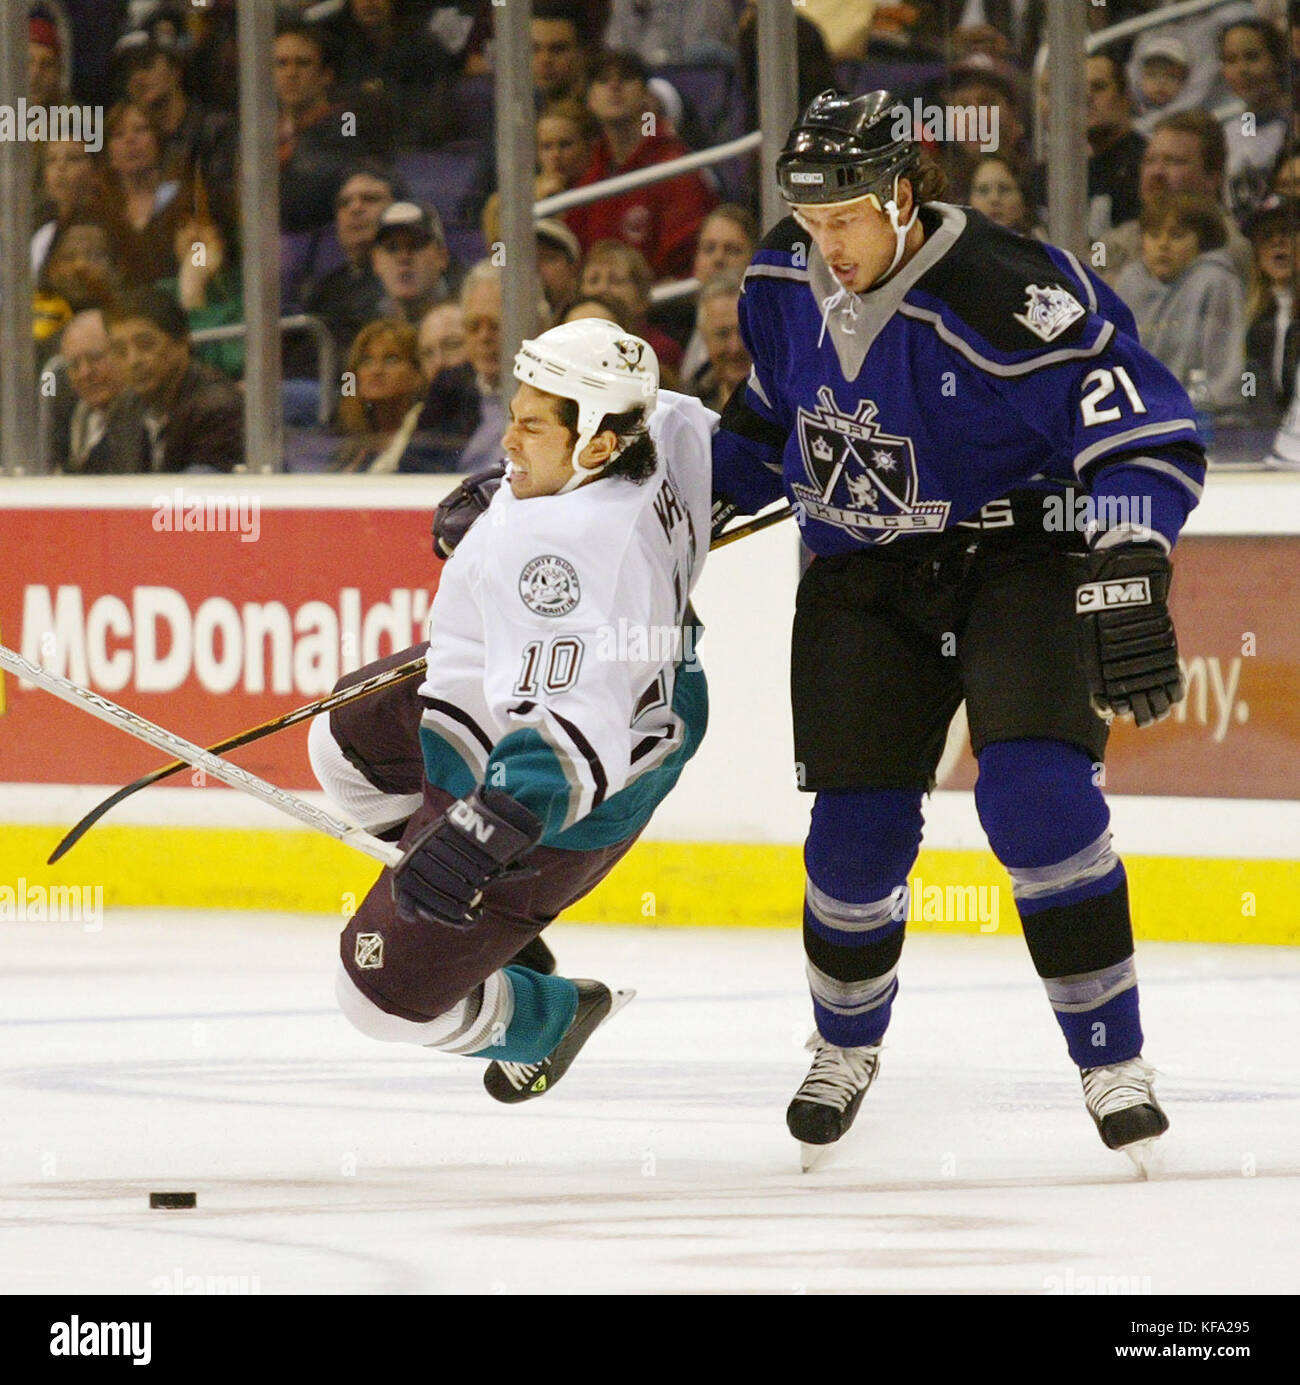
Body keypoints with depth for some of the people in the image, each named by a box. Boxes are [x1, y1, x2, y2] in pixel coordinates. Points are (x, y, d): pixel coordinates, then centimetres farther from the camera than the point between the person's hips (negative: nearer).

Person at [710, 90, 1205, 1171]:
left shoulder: (1006, 298, -26)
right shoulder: (788, 287, -5)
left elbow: (1147, 441, -27)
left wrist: (1126, 582, -38)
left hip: (1021, 561, -4)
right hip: (867, 575, 5)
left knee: (1037, 791, -24)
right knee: (859, 828, -1)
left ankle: (1113, 1064, -13)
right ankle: (848, 1049, 27)